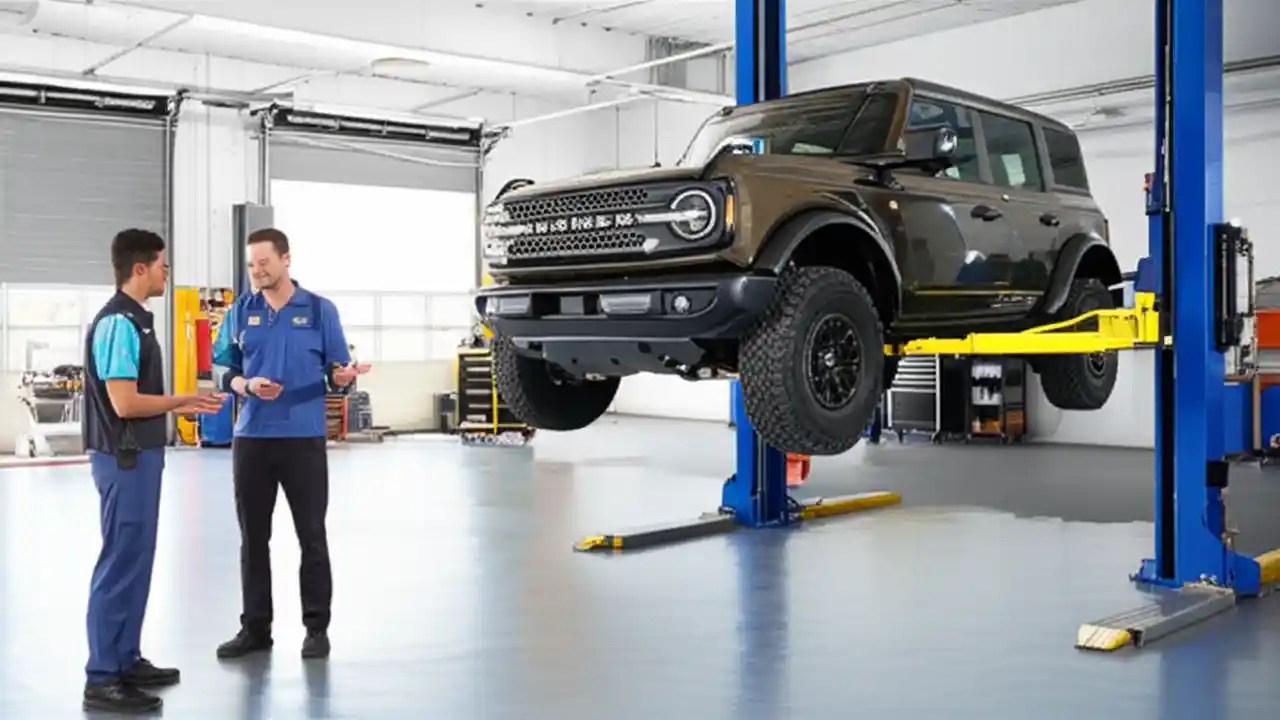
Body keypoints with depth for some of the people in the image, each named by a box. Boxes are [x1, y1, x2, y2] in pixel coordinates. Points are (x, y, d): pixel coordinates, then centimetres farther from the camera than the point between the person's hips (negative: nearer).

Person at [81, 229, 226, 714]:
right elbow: (125, 403, -23)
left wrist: (182, 406, 12)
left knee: (136, 561, 15)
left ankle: (126, 660, 24)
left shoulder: (135, 319, 12)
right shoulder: (118, 323, -18)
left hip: (139, 455, 10)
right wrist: (185, 401, -12)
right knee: (121, 563, -5)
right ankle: (102, 678, 3)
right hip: (123, 457, -10)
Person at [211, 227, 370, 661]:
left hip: (304, 438, -2)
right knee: (253, 537, 9)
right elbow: (225, 372, 8)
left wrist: (342, 377, -23)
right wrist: (247, 386, -13)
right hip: (251, 438, 3)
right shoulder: (240, 312, 6)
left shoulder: (320, 310, 0)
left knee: (312, 536, 2)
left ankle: (317, 628, 12)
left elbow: (336, 373, 1)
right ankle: (255, 627, 20)